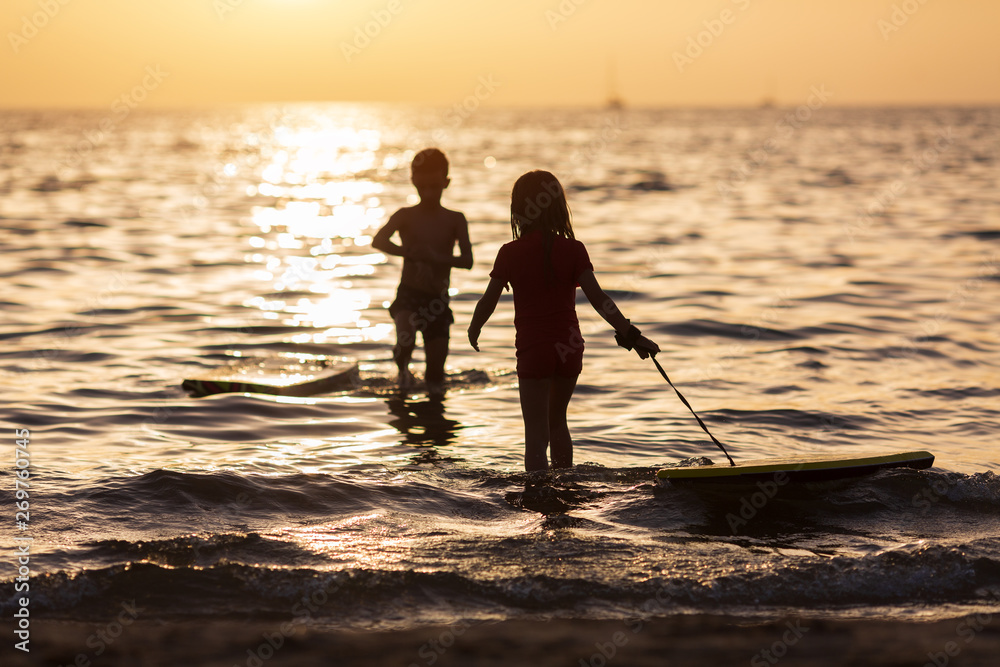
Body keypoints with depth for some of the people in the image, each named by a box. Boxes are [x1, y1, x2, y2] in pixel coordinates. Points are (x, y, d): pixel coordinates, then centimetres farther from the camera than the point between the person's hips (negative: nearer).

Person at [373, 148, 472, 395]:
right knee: (406, 338, -33)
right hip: (408, 295, -2)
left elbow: (467, 261, -10)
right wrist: (408, 251, -37)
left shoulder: (455, 220, 1)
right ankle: (403, 370, 2)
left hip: (437, 301, 2)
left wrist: (437, 257, -29)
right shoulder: (406, 216, -2)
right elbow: (378, 241, -19)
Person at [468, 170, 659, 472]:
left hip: (533, 348, -3)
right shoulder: (572, 249, -3)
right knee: (556, 420, 24)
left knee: (537, 433, -2)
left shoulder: (510, 253, -6)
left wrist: (474, 330, 19)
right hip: (570, 347, 3)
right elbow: (597, 298, -9)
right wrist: (630, 334, -8)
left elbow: (488, 302, 0)